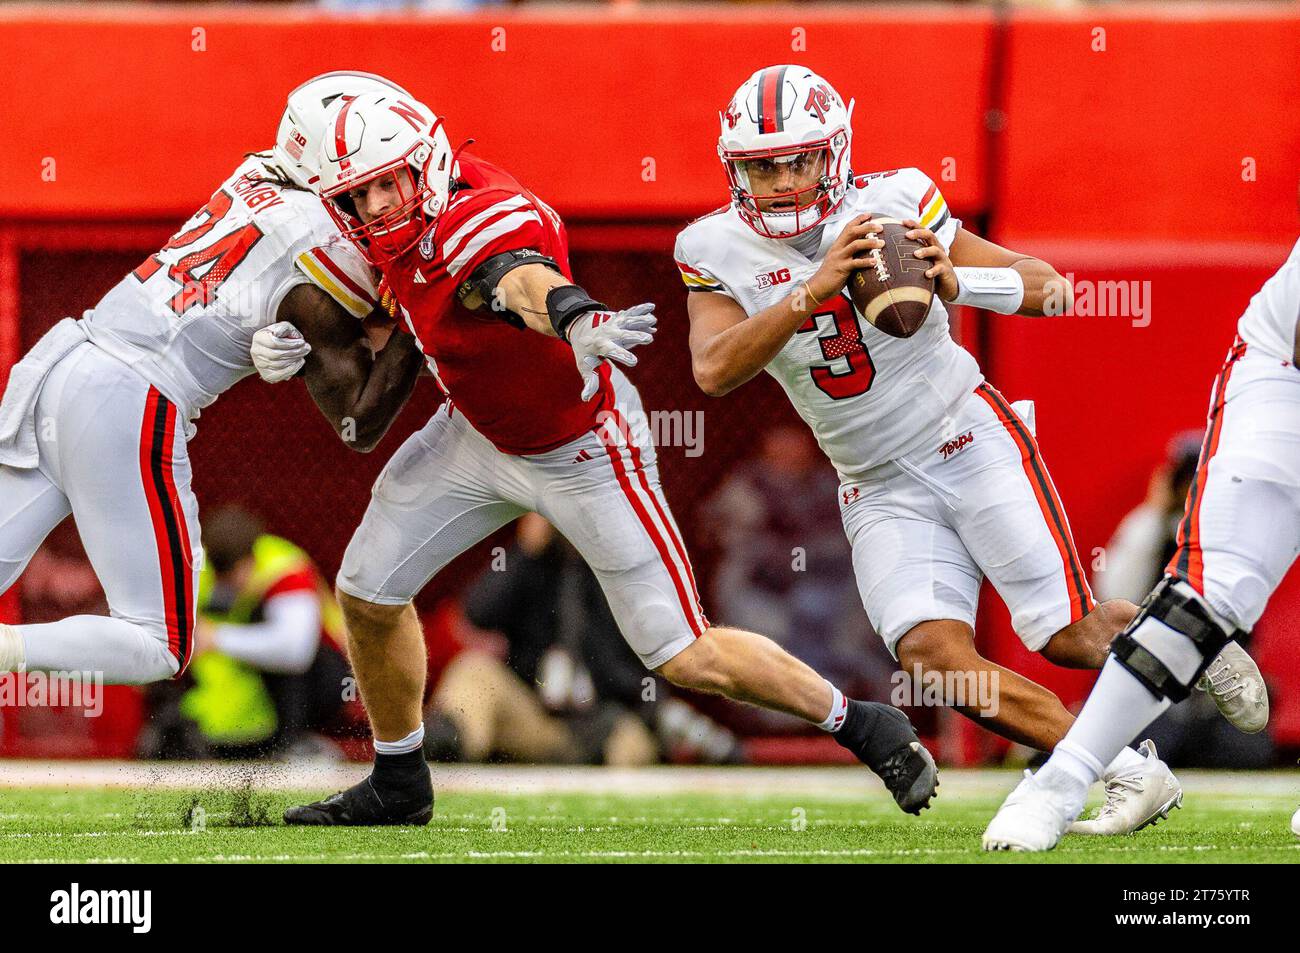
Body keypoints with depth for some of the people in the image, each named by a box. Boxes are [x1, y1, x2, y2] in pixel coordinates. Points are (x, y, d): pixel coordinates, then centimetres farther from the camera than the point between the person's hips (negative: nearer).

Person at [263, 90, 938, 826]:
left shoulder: (476, 223, -36)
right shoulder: (410, 216, -11)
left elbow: (527, 281, -60)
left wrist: (579, 323, -83)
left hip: (579, 453, -9)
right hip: (479, 434, 9)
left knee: (687, 658, -7)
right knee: (368, 592, 10)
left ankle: (865, 727, 12)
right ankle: (399, 786, 30)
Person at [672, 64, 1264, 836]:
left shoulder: (894, 205, -11)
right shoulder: (719, 252, -6)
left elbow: (1051, 289, -9)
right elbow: (713, 372, -24)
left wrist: (959, 282, -29)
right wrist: (814, 290, -34)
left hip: (973, 444, -3)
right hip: (882, 490, 3)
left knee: (1071, 638, -9)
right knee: (933, 657, -18)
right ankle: (1127, 773, -9)